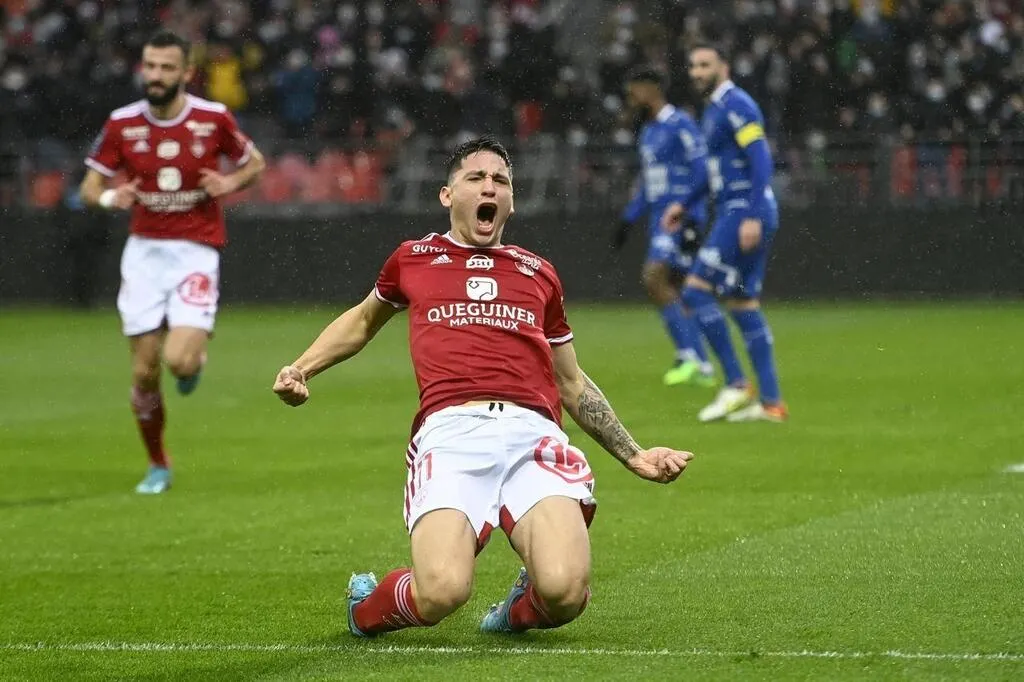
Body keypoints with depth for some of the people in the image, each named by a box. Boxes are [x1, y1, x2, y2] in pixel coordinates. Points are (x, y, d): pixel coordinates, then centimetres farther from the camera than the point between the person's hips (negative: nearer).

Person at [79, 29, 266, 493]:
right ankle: (157, 466, 20)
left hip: (196, 250, -2)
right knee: (144, 372, 0)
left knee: (179, 361, -19)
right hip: (144, 250, 2)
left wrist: (230, 183, -12)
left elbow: (254, 163, 10)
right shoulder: (122, 124, -2)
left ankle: (196, 355, 20)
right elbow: (89, 187, 5)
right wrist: (110, 197, -18)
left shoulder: (213, 118, -6)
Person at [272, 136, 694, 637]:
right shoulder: (413, 258, 23)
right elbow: (363, 320, 42)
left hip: (532, 433, 2)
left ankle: (519, 611, 15)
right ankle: (368, 609, 12)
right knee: (442, 592, -26)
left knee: (565, 592, -25)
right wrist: (301, 369, 27)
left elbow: (572, 384, 35)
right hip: (449, 431, -2)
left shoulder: (538, 274, 27)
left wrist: (633, 456, 30)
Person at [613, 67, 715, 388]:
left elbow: (701, 170, -16)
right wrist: (627, 220, 23)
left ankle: (688, 356, -18)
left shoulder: (680, 125, -10)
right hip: (660, 220, 10)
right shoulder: (648, 131, 19)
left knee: (654, 278, -20)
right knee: (668, 289, 6)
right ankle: (701, 367, 9)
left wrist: (689, 219, -21)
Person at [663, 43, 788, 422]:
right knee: (743, 305, 8)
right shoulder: (714, 110, 19)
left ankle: (735, 384, -9)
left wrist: (753, 217, -26)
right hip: (732, 213, 10)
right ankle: (771, 402, 8)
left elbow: (760, 160, -20)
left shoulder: (735, 105, -11)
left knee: (696, 291, -12)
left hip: (744, 213, -10)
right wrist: (684, 205, 25)